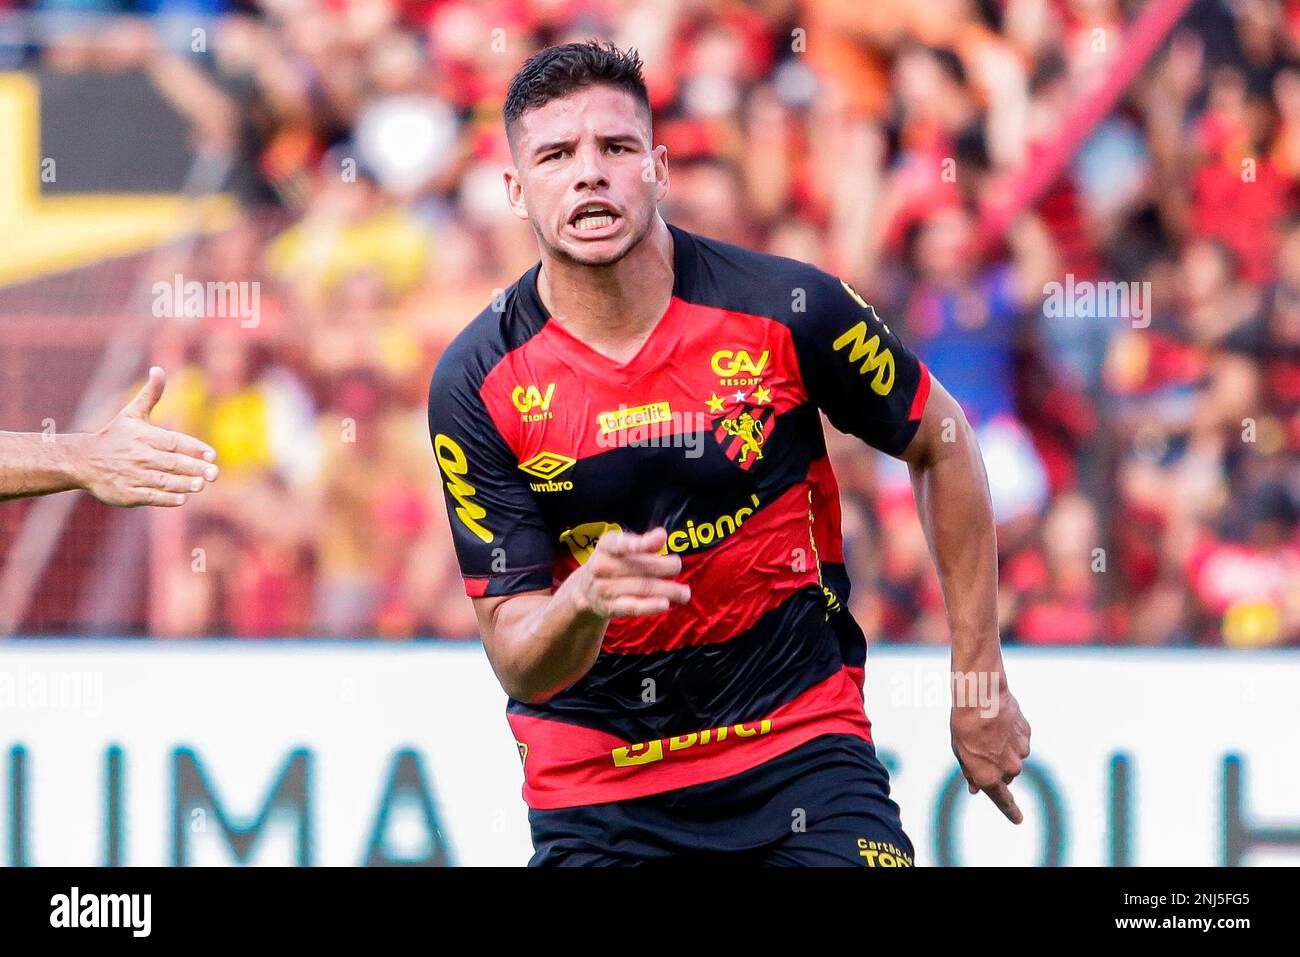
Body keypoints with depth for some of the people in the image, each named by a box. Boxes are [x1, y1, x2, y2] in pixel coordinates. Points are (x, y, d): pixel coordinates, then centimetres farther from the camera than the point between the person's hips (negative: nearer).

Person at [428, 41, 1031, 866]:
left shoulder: (787, 311, -13)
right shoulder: (477, 385, -11)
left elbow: (943, 444, 5)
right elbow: (518, 665, -12)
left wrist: (980, 682, 5)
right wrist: (583, 600, -35)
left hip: (801, 739, -1)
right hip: (590, 785, 1)